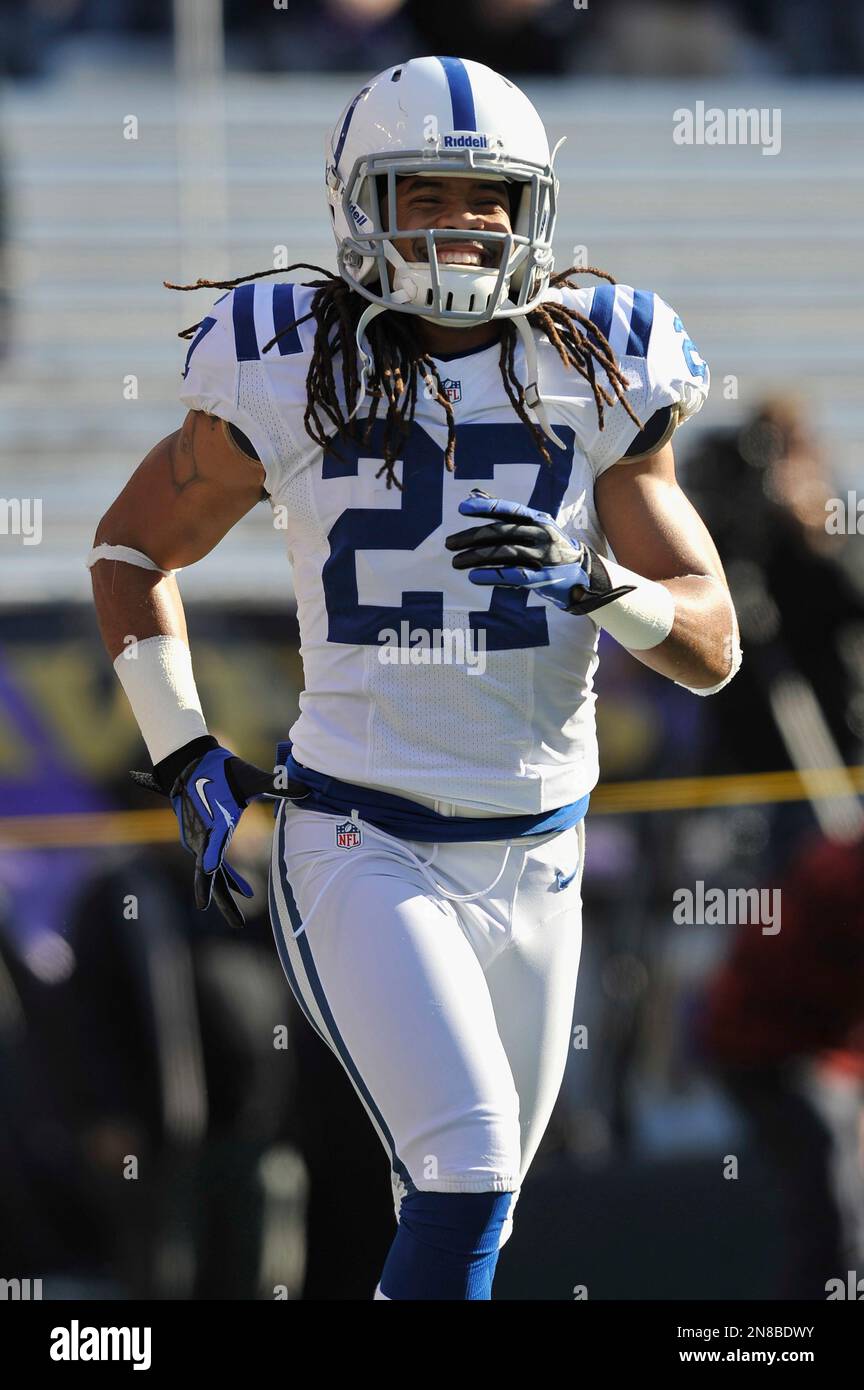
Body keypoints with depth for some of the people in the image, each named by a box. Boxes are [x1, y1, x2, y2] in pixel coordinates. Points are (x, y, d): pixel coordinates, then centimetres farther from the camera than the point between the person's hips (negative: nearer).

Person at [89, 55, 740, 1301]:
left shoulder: (597, 381, 0)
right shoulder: (293, 376, -6)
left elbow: (713, 649, -1)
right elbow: (131, 549, 11)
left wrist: (586, 576, -22)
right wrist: (184, 760, 2)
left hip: (535, 863, 4)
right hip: (362, 851, -4)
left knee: (475, 1198, 15)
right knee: (468, 1173, -20)